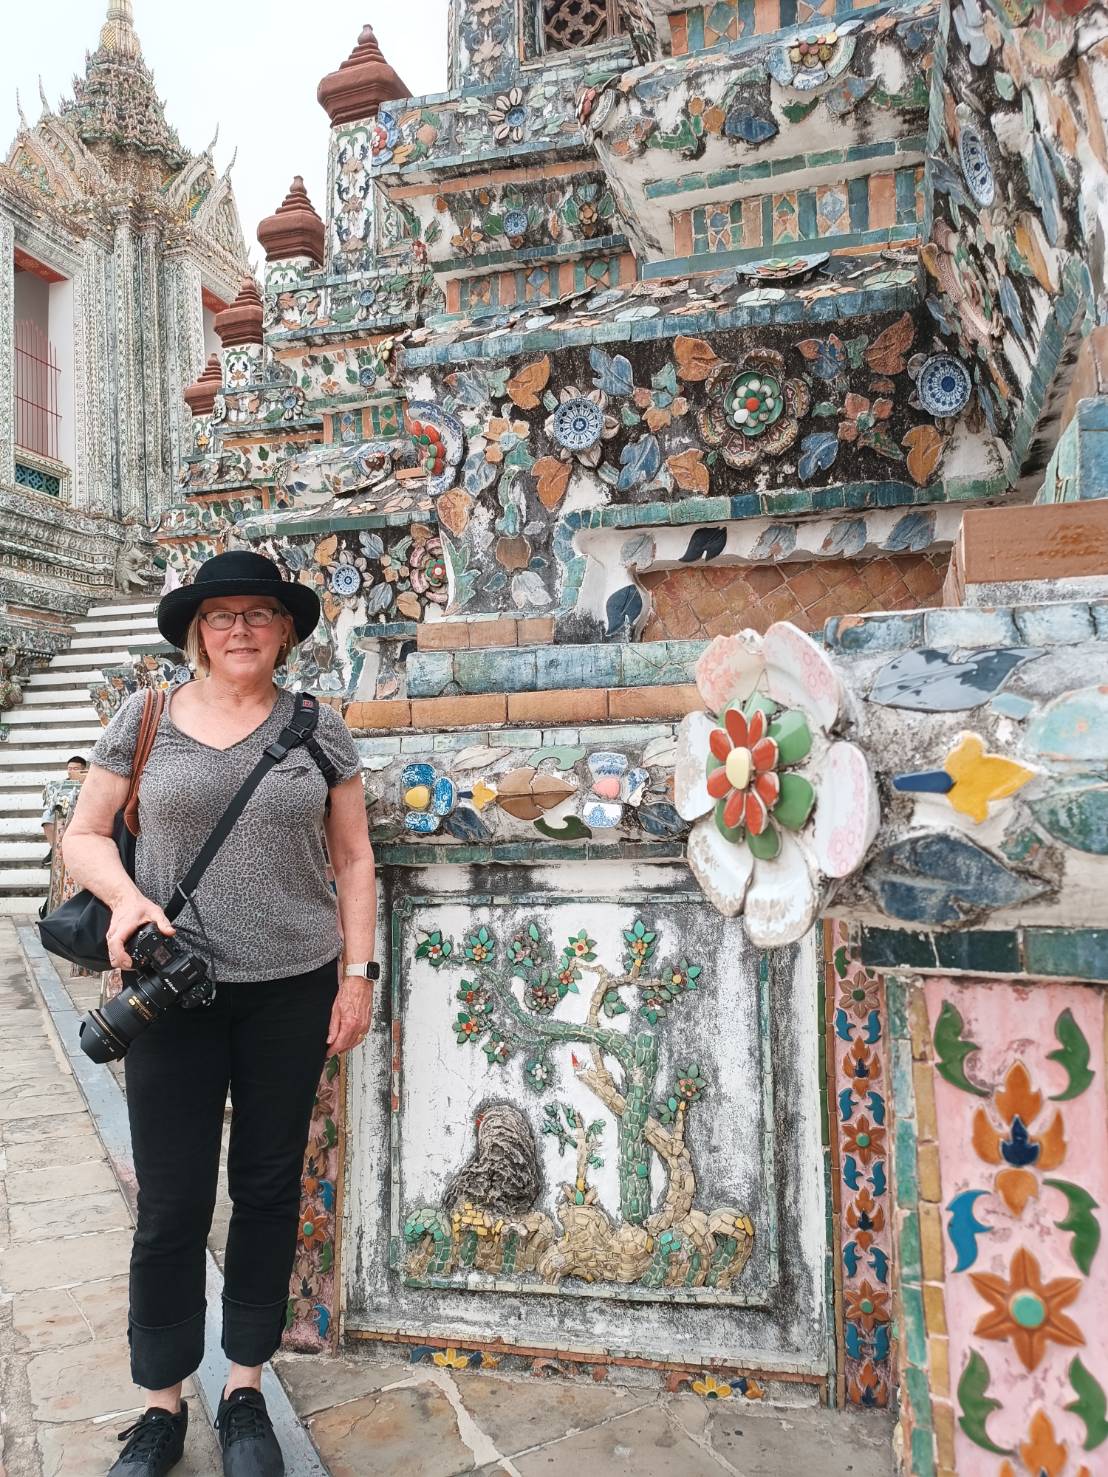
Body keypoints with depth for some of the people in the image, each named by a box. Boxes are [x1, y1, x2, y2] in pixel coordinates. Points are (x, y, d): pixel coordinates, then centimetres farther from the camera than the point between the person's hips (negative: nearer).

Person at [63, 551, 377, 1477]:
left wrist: (358, 974, 0)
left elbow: (353, 860, 5)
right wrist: (125, 894, -14)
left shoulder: (319, 730, 2)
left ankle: (246, 1393, 32)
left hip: (293, 991, 1)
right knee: (172, 1202, 6)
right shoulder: (144, 721, 2)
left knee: (269, 1189, 12)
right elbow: (84, 835, 7)